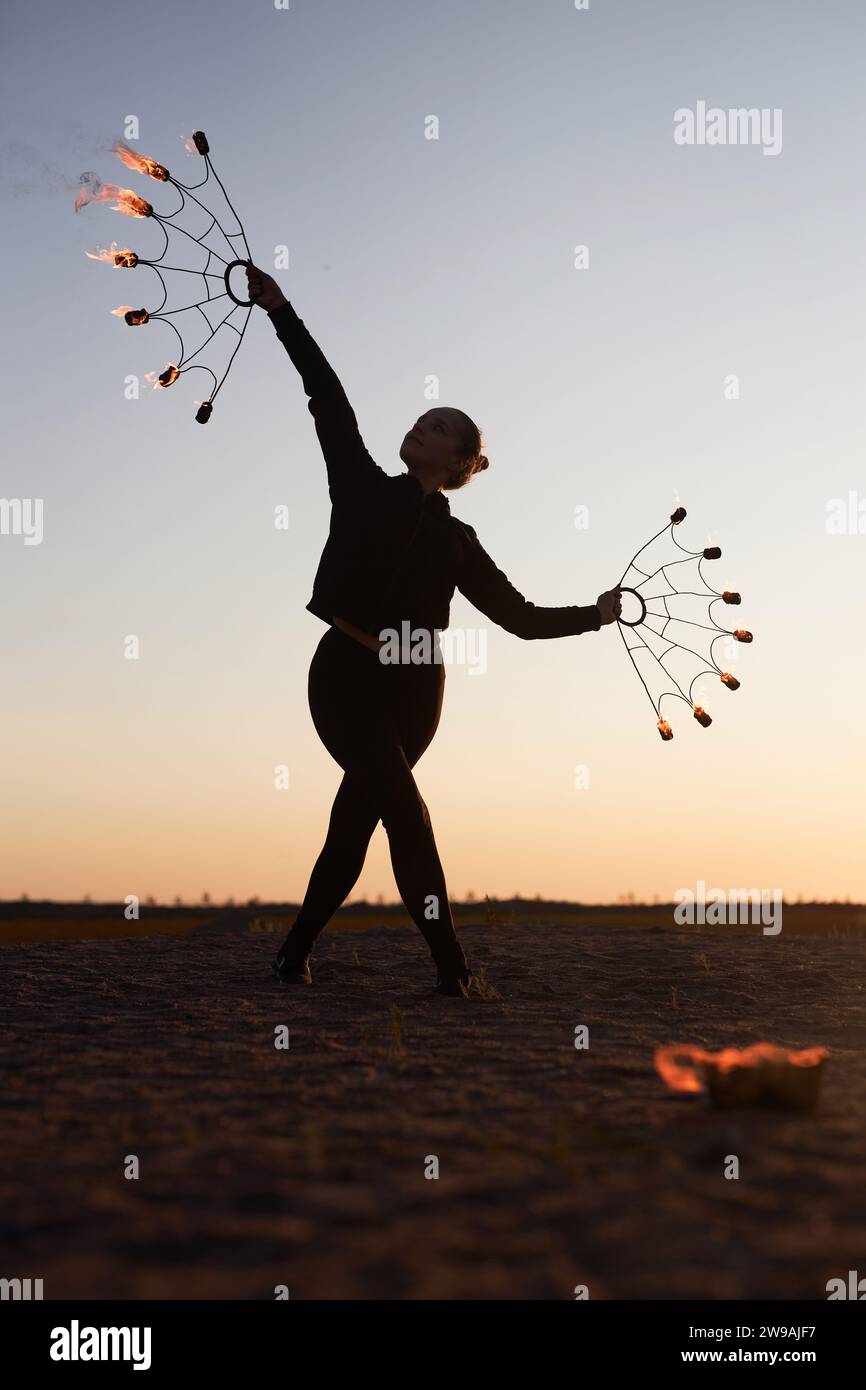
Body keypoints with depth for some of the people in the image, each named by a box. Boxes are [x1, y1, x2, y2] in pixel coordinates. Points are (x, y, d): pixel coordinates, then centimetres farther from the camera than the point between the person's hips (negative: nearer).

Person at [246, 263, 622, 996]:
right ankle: (451, 963, -10)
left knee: (356, 821, 4)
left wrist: (597, 613, 1)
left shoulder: (457, 543, 7)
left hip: (412, 689, 1)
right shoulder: (363, 489, 6)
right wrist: (281, 312, -1)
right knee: (405, 808, -14)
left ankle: (298, 950, 19)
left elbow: (523, 617, 9)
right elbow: (329, 400, 1)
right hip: (346, 678, -1)